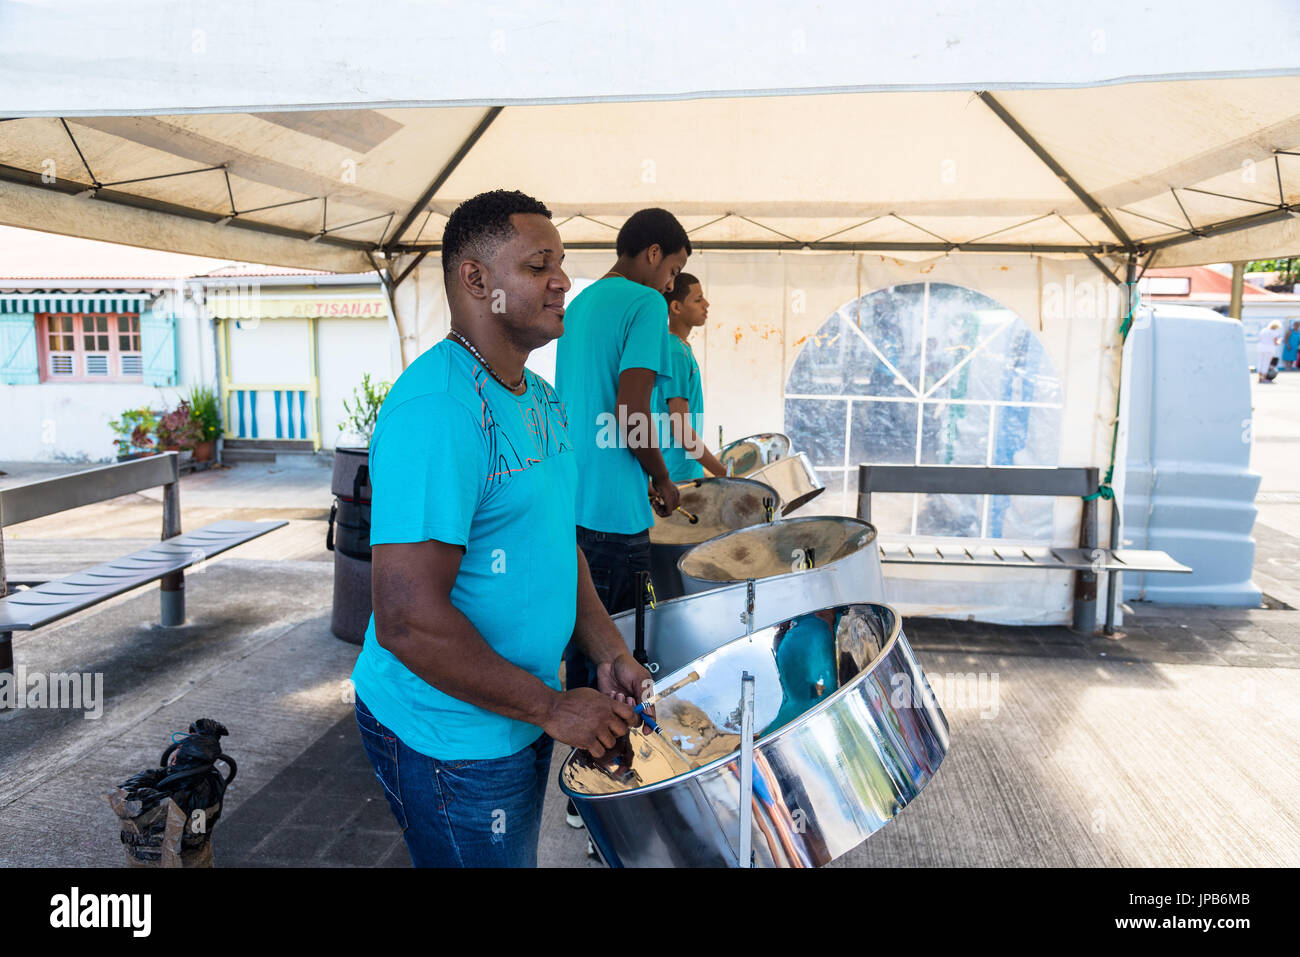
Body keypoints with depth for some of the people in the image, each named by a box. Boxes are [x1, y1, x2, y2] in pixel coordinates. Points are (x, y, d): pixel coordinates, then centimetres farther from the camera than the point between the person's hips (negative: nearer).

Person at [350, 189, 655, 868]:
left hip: (519, 714, 9)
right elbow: (406, 620, -30)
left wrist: (607, 653, 1)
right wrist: (553, 708, -22)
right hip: (451, 738, -9)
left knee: (517, 856, 26)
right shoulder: (436, 410, -26)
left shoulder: (541, 400, 5)